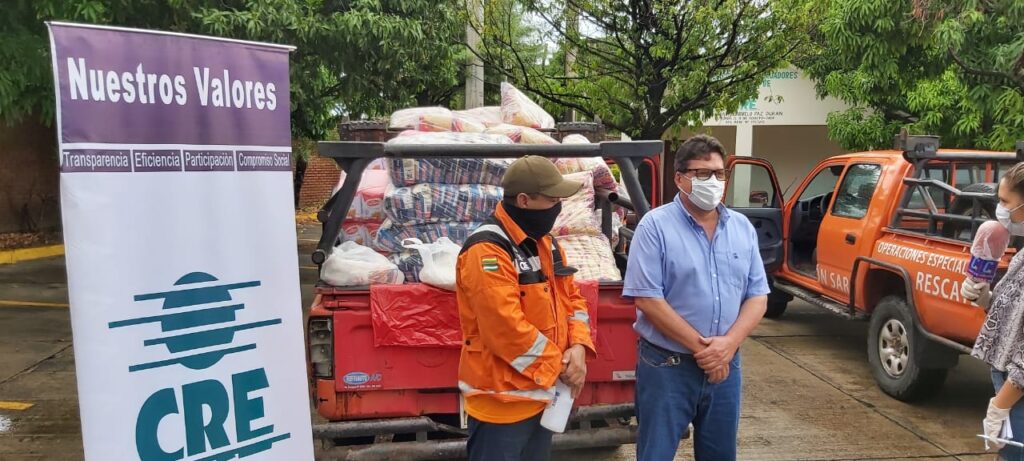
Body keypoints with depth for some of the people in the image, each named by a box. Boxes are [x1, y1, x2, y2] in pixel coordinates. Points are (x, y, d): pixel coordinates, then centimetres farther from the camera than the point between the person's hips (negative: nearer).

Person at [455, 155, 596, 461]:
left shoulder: (545, 242, 10)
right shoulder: (487, 251, -21)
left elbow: (571, 298, 13)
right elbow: (506, 328, -26)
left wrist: (578, 347, -5)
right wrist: (559, 366, -16)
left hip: (542, 390, 9)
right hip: (502, 399, -9)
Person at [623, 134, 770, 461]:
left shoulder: (743, 228, 6)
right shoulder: (656, 225, -10)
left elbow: (758, 296, 5)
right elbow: (647, 299, -15)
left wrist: (728, 344, -11)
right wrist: (700, 346, -16)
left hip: (725, 366, 5)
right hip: (666, 366, -5)